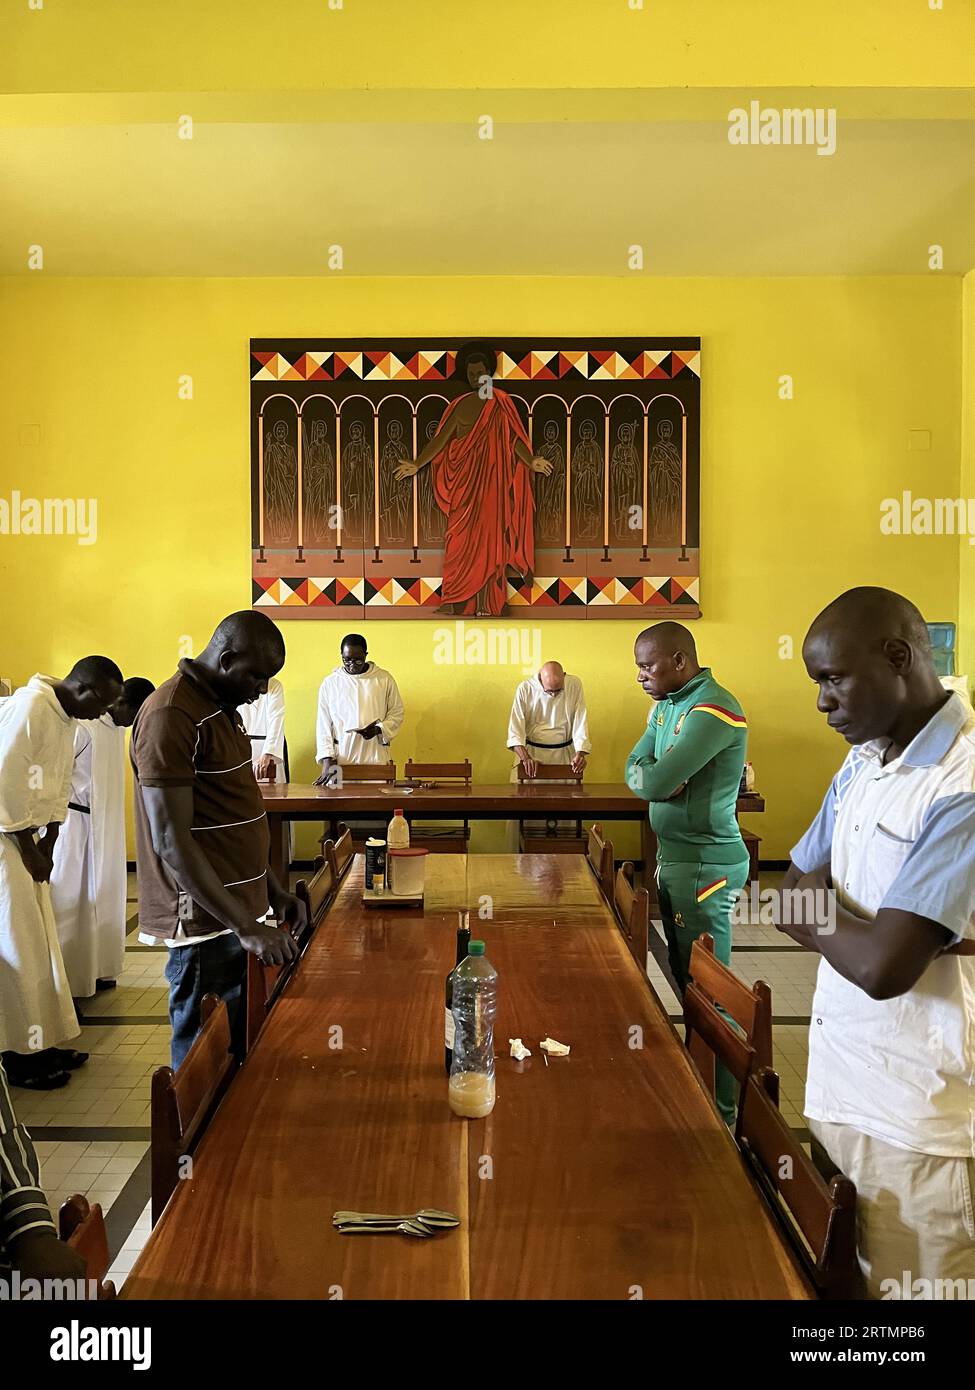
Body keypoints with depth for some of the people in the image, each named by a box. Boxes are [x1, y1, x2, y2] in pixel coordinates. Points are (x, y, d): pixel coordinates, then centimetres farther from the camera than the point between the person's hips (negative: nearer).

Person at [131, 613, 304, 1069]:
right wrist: (245, 926, -23)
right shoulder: (171, 716, -18)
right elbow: (171, 842, -22)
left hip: (237, 912, 9)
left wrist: (275, 894, 16)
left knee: (241, 1055, 16)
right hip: (206, 924, -9)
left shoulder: (221, 707, 13)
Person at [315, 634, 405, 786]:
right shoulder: (330, 683, 6)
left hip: (376, 757, 0)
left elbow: (397, 712, 10)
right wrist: (327, 760, -6)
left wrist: (379, 729, -10)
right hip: (340, 758, 0)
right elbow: (323, 725, 4)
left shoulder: (384, 679, 6)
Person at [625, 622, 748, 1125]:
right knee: (684, 976, 18)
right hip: (673, 857, 10)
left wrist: (650, 775, -5)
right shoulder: (666, 704, 12)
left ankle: (720, 1110, 8)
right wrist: (656, 777, -15)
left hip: (704, 865, -10)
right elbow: (635, 768, 6)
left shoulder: (712, 709, -21)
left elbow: (655, 782, -27)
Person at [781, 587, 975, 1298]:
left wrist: (817, 906, -5)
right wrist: (871, 925, -12)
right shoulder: (862, 764, 7)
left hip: (917, 1114, -7)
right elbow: (791, 898, 8)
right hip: (838, 1084, 7)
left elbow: (882, 967, -25)